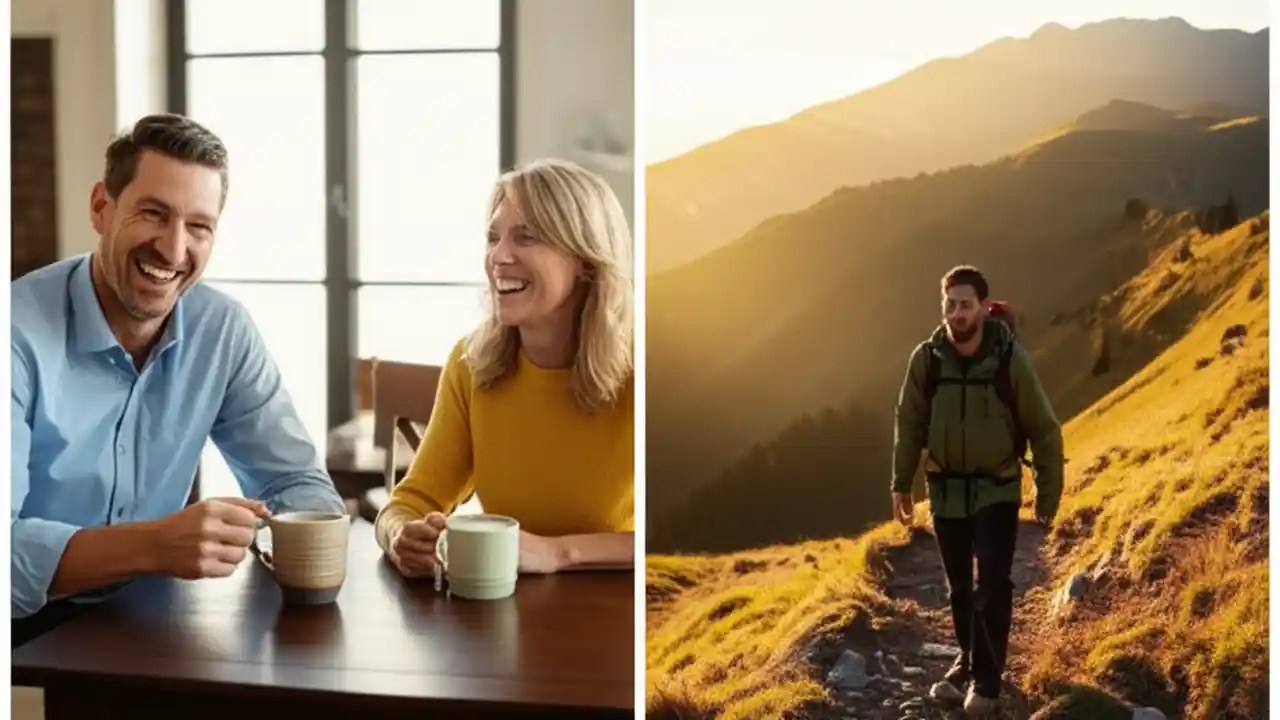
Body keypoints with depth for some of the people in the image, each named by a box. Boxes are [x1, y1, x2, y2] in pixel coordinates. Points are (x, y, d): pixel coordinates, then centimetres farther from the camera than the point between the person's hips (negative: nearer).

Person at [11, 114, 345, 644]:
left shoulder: (224, 331, -2)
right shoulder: (20, 334, -18)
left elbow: (296, 482, 3)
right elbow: (11, 547, -26)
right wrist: (153, 545, -39)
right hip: (28, 633, -6)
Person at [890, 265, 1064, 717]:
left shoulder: (1010, 358, -17)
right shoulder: (927, 359, -11)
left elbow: (1043, 429, -9)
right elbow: (910, 424, 3)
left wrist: (1048, 493, -7)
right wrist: (901, 484, 5)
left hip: (997, 489, -3)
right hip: (946, 489, 3)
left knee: (992, 584, -9)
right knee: (959, 585, 14)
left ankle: (986, 681, 1)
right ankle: (968, 659, 33)